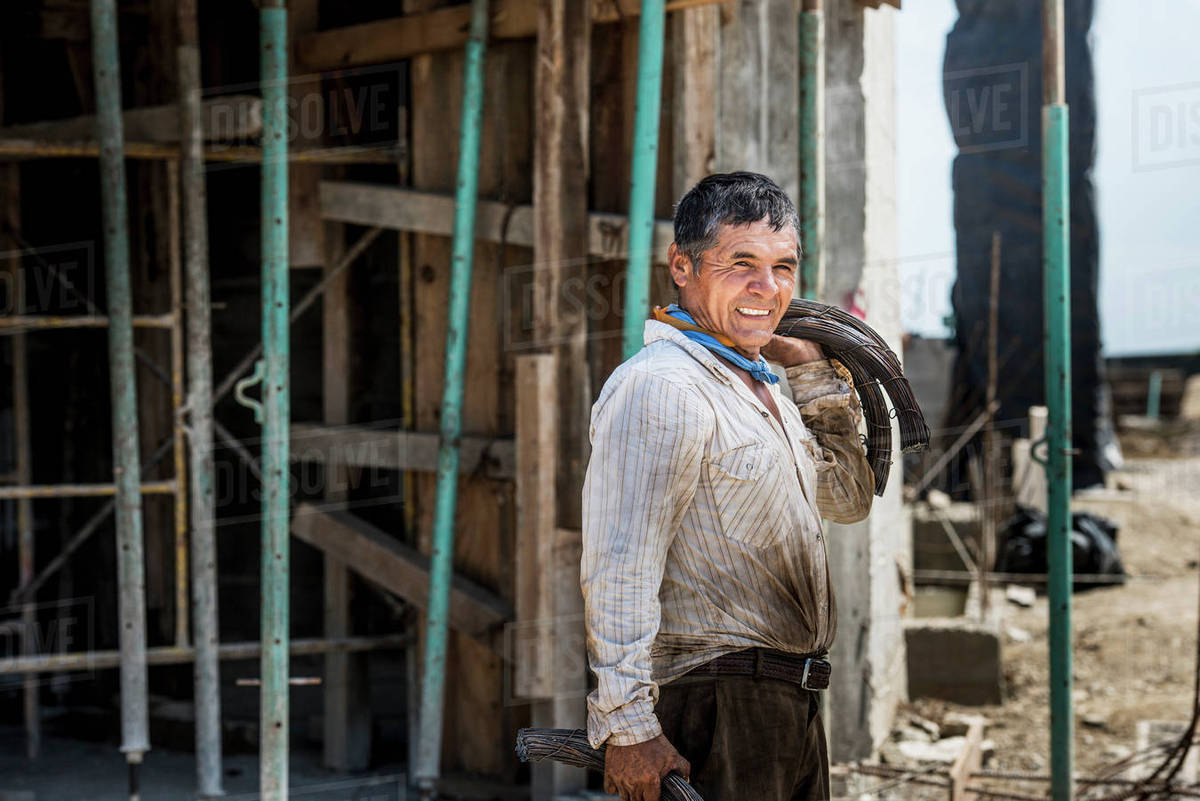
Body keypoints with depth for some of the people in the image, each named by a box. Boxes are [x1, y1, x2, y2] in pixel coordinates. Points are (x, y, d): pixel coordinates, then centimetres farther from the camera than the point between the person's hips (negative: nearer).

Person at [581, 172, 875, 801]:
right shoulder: (661, 388, -15)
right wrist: (628, 727, -25)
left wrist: (813, 371, 15)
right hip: (717, 704, -9)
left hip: (789, 708, 9)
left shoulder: (763, 388, 16)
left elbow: (848, 499, 25)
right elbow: (620, 573, -21)